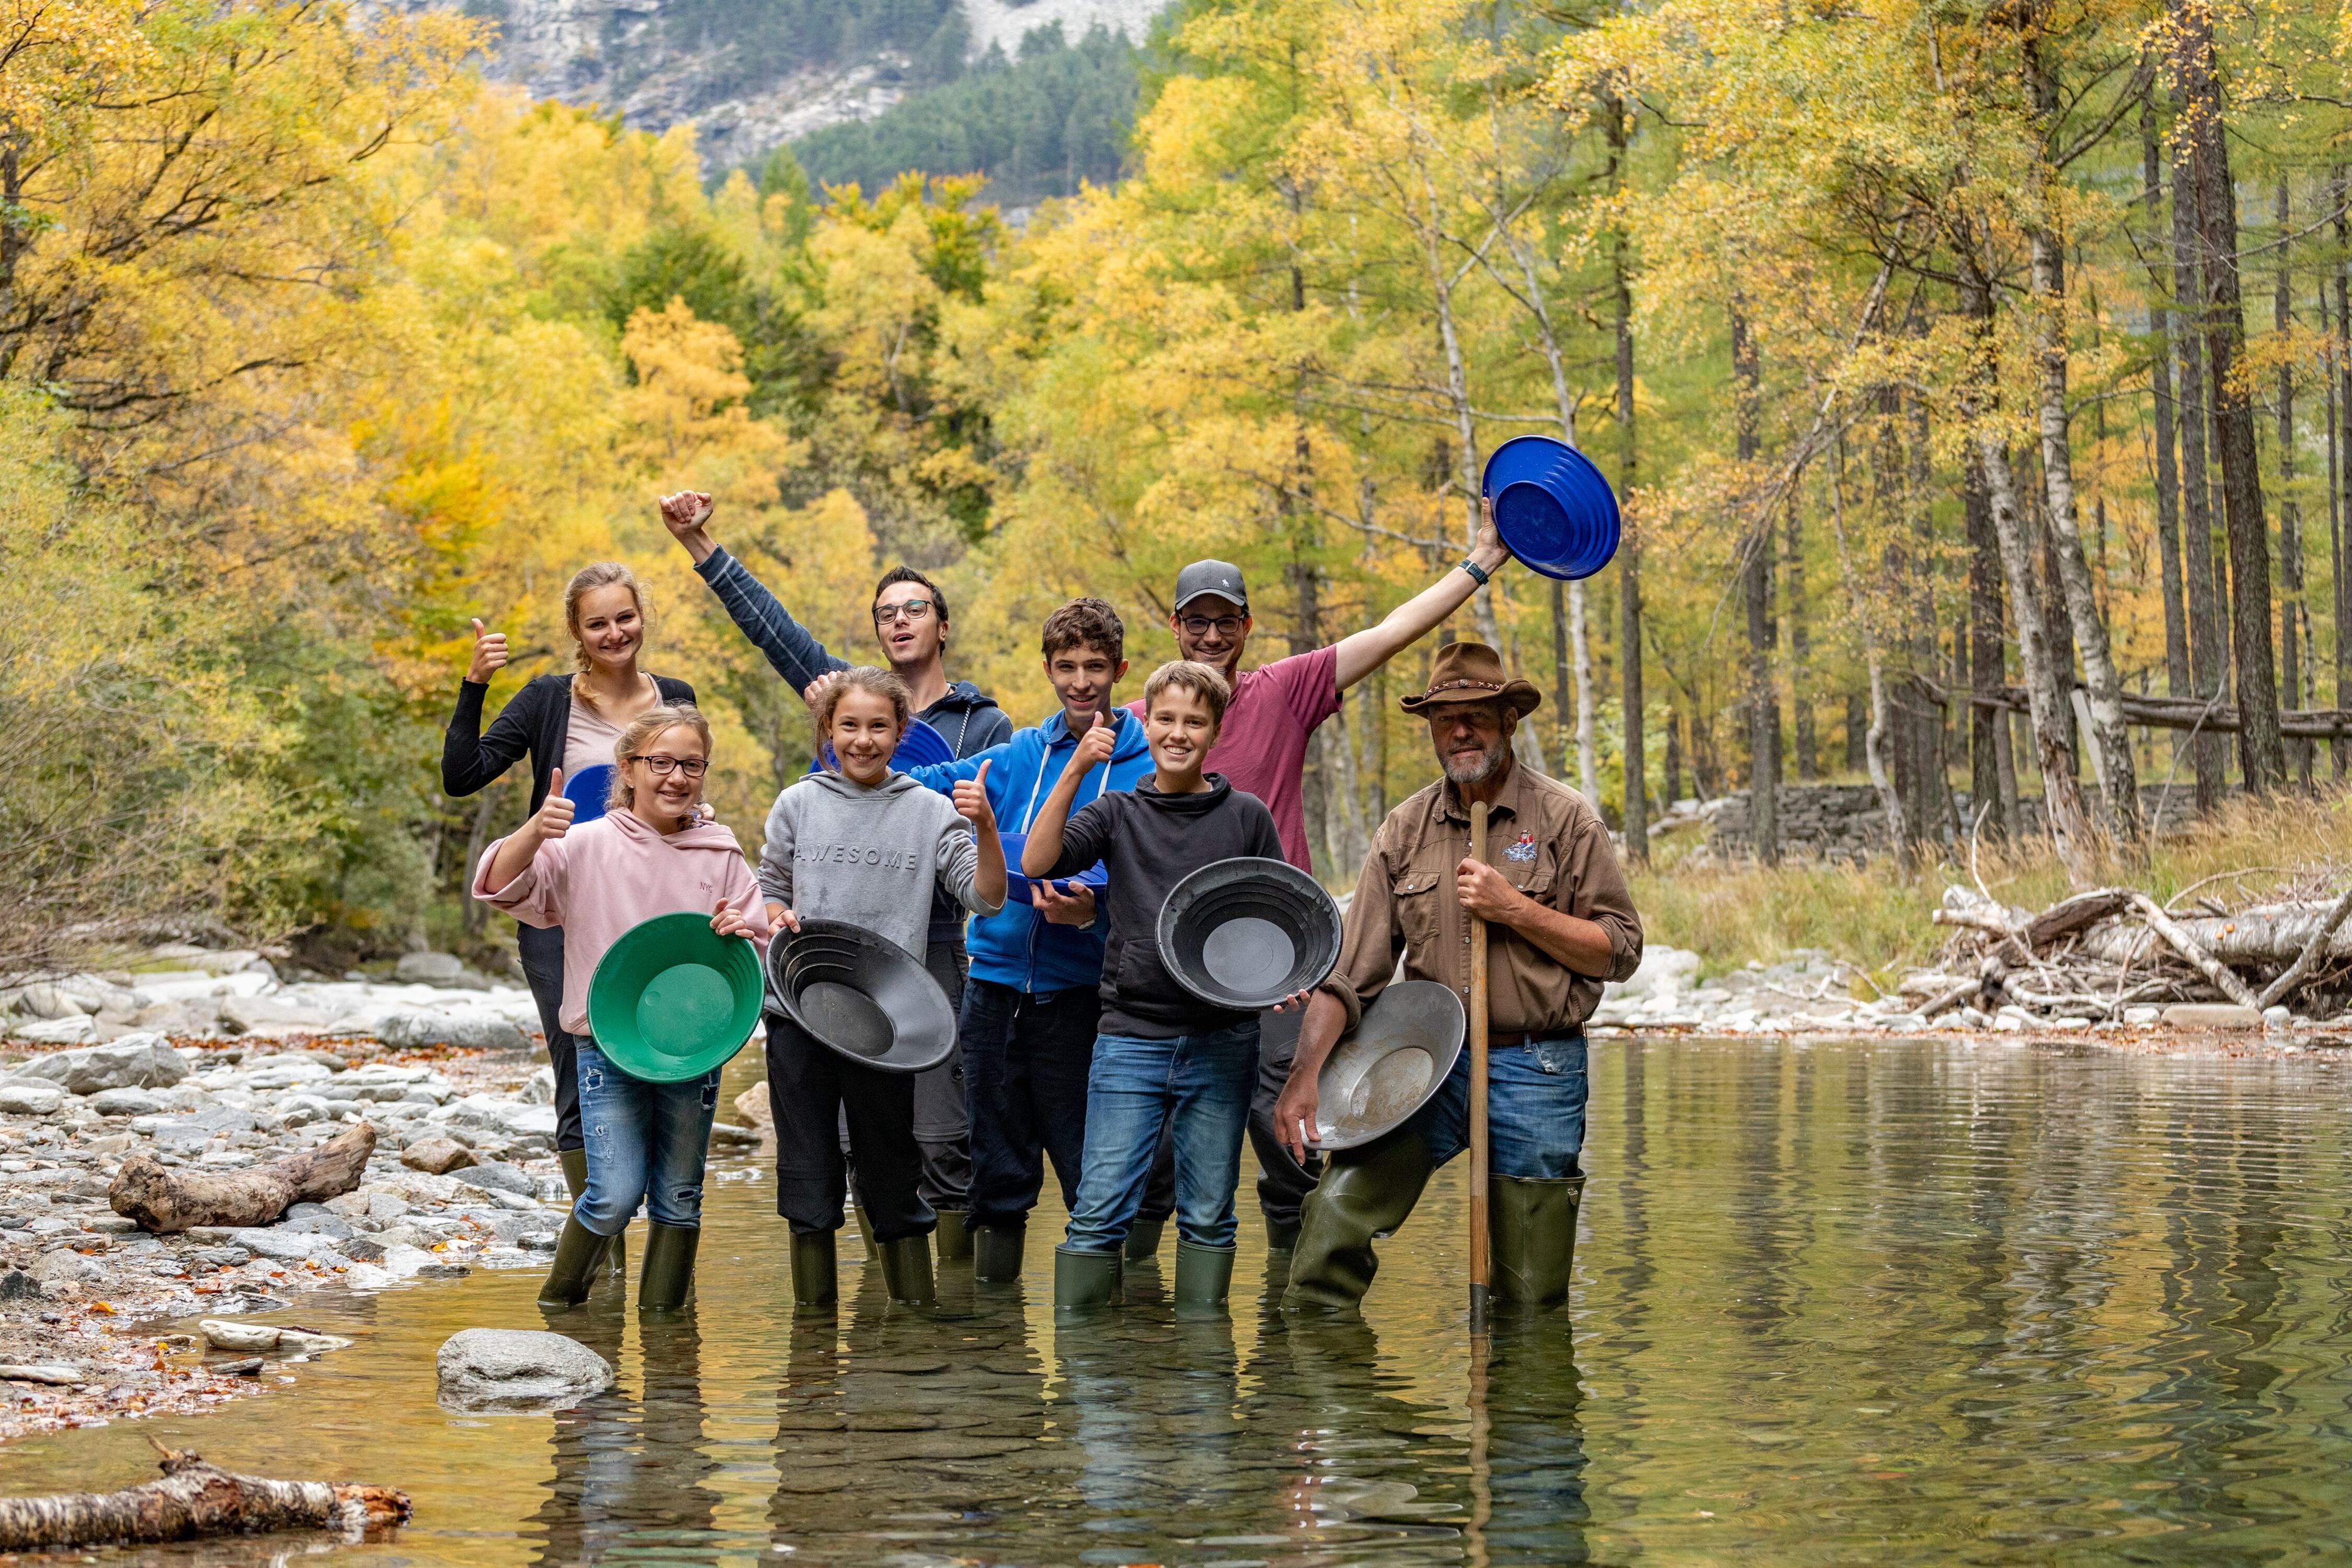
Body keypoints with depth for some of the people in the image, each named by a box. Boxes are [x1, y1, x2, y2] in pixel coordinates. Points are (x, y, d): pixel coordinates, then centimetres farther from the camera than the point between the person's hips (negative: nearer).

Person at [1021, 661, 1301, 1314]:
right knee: (1100, 1209, -5)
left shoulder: (1248, 817, 8)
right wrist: (1074, 771, -14)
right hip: (1131, 1037, 0)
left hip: (1222, 1044, 1)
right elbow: (1037, 863, -7)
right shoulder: (1119, 813, 7)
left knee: (1208, 1214, 6)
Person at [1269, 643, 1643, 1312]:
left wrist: (1516, 910, -13)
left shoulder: (1566, 818, 0)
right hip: (1425, 1059, 2)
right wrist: (1304, 1072, -9)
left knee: (1531, 1301, 2)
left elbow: (1620, 950, -1)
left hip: (1535, 1072, -2)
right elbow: (1352, 969, 4)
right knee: (1334, 1219, -16)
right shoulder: (1404, 830, 7)